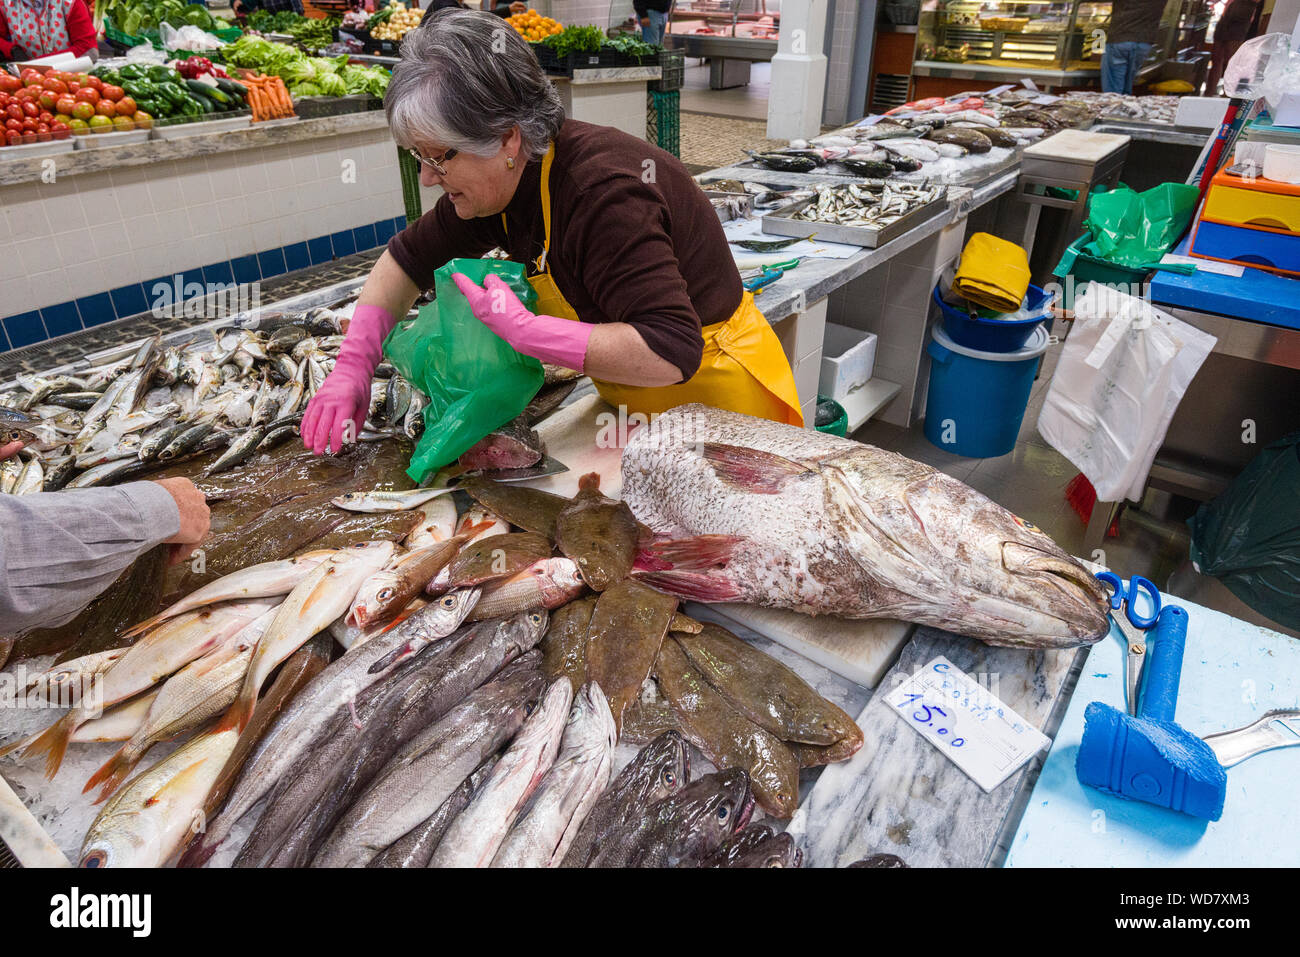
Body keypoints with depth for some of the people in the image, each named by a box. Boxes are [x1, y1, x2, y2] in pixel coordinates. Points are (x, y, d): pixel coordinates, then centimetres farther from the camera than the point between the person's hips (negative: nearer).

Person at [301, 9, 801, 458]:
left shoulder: (602, 193, -31)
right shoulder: (505, 180, -3)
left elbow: (672, 352, -38)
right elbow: (408, 258, 8)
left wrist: (524, 329, -35)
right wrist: (352, 366, -4)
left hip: (720, 397, -7)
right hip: (638, 406, 8)